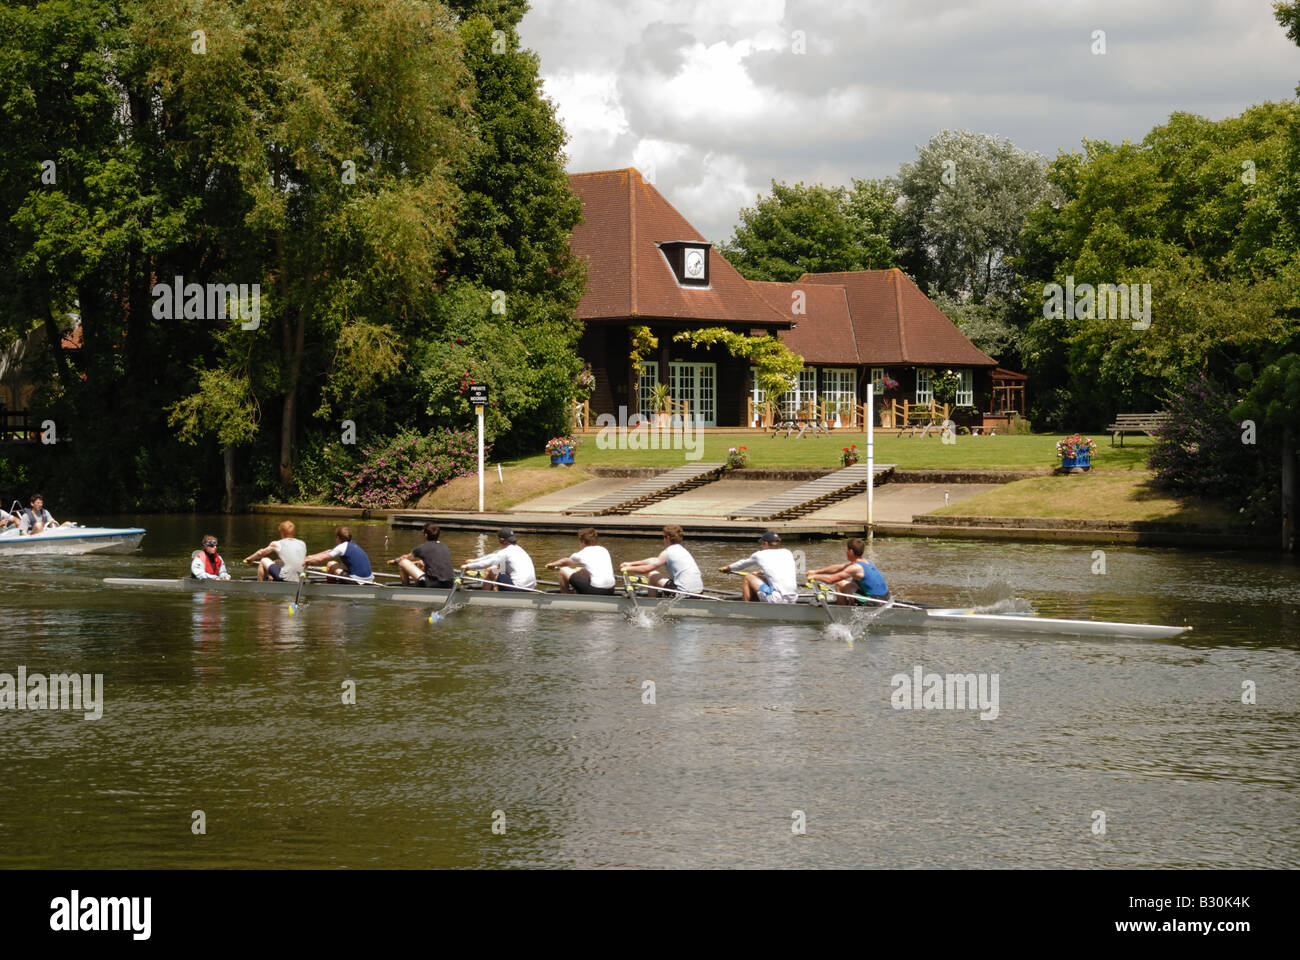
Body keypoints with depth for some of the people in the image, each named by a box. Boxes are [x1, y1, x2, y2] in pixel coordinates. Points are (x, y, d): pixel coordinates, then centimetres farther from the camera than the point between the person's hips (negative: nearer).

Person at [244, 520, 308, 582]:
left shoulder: (277, 544, 1)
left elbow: (261, 553, 18)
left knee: (263, 561, 15)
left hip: (285, 578, -5)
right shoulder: (303, 544, 10)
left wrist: (249, 558, 37)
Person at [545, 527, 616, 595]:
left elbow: (565, 562, 22)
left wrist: (552, 564, 45)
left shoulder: (581, 554, 1)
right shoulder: (604, 550, 16)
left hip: (595, 592, -7)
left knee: (564, 571, 7)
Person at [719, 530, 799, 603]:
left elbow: (742, 564, 23)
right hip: (793, 599, 6)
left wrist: (728, 568, 44)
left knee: (748, 577, 13)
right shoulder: (787, 553, 15)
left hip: (778, 600, -6)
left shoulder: (760, 555, 4)